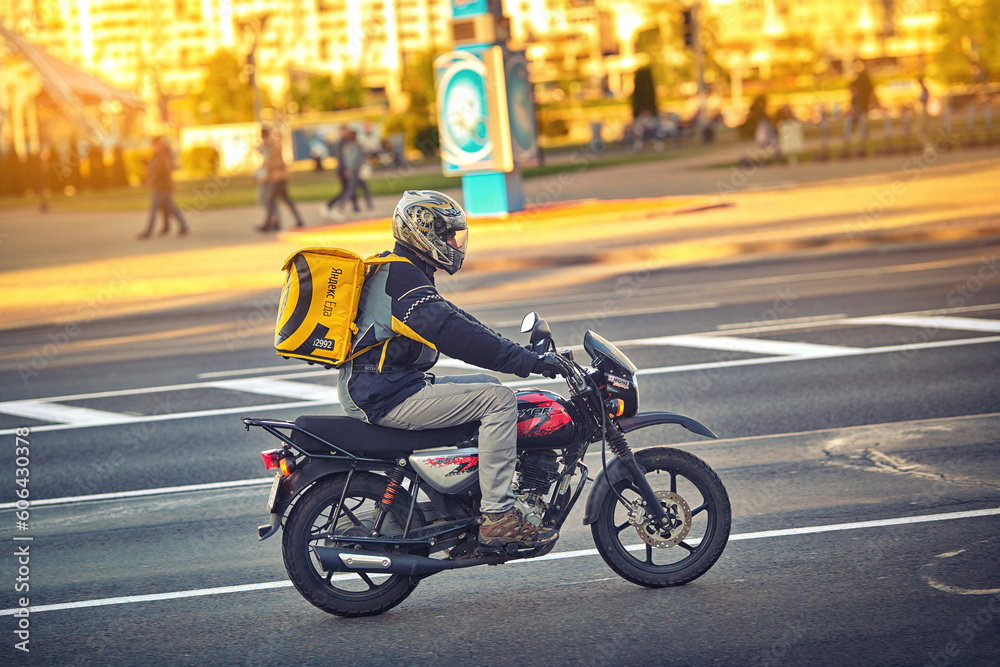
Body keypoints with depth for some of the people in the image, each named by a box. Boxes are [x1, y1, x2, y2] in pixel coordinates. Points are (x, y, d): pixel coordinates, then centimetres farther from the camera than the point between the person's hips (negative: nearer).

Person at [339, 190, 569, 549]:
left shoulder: (393, 271, 18)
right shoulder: (404, 280, -16)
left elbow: (454, 320, 21)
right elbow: (456, 335, -26)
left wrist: (523, 351, 16)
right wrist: (529, 361, -24)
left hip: (368, 392, 11)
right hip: (386, 396, -11)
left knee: (486, 385, 21)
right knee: (498, 399, -14)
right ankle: (496, 516, -15)